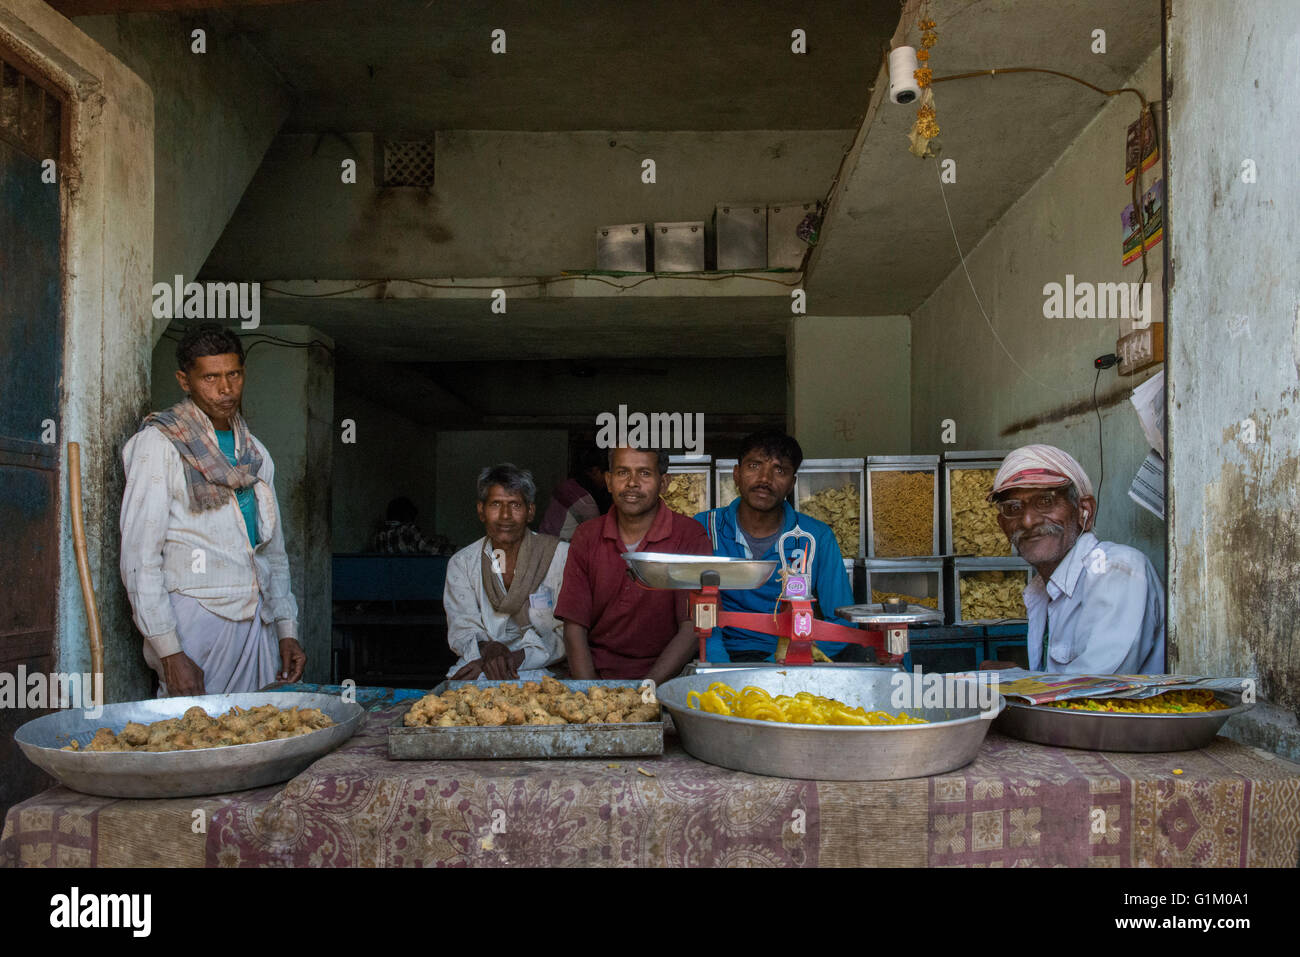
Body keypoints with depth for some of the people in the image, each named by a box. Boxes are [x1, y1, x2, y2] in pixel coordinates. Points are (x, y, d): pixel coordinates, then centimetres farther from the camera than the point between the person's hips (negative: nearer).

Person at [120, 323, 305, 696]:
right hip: (196, 620, -5)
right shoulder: (158, 444, -3)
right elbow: (140, 560, -9)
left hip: (257, 622, 6)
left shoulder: (255, 452, 17)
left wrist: (287, 631, 12)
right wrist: (169, 652, -15)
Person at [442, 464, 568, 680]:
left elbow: (567, 634, -3)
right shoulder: (462, 563, 11)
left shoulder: (560, 556, 1)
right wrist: (488, 649, -21)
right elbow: (461, 628, 3)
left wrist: (516, 658, -18)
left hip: (540, 670, -1)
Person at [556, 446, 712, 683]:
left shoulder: (690, 537, -3)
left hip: (662, 679, -3)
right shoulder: (586, 537, 7)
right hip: (596, 675, 3)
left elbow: (692, 629, -7)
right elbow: (574, 628, 3)